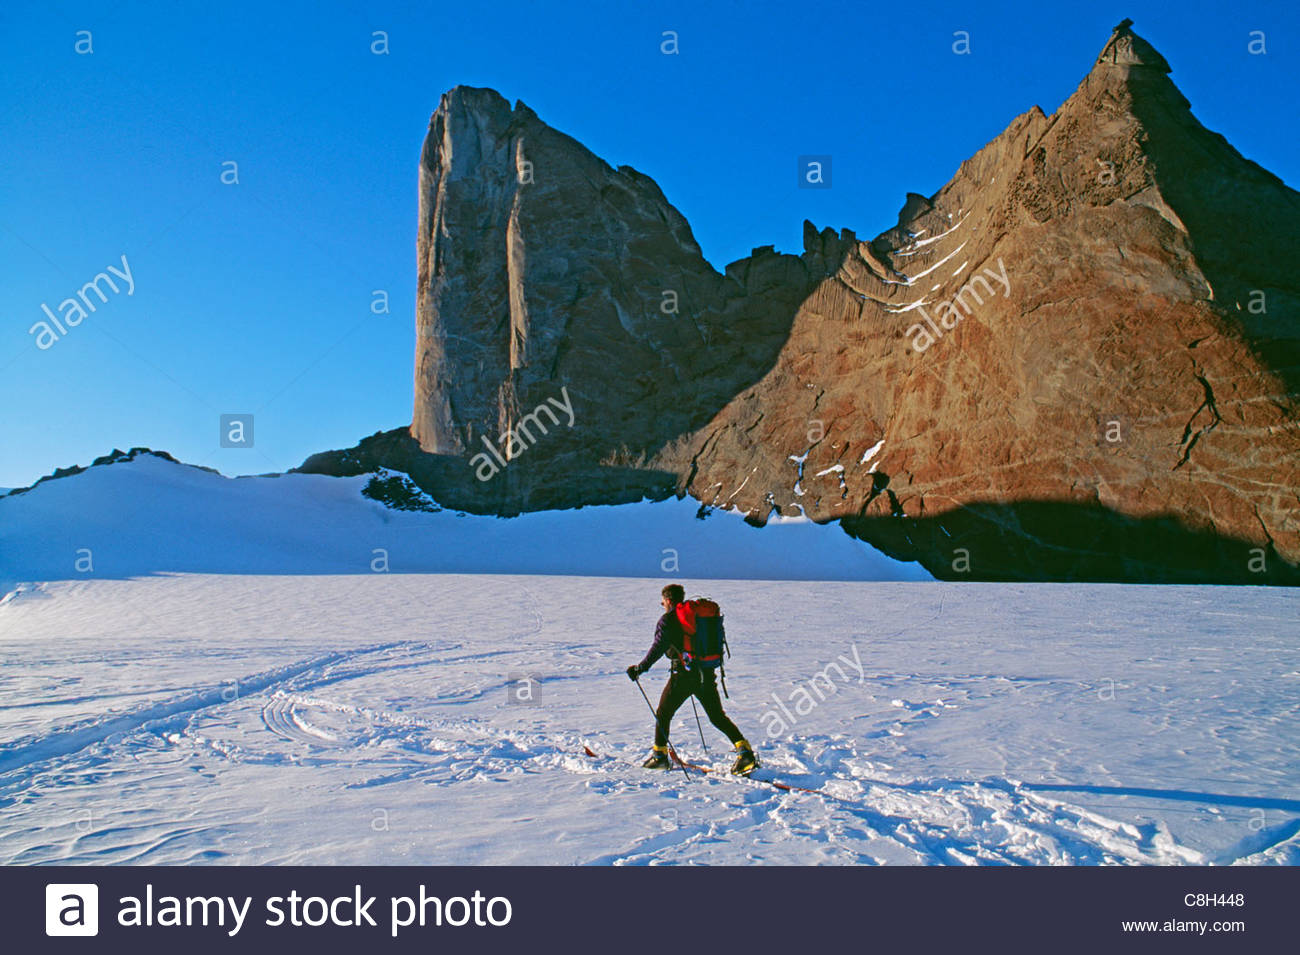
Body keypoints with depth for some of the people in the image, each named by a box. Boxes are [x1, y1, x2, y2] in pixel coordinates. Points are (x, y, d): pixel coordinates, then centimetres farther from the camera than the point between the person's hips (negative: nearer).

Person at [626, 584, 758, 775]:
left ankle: (660, 755, 19)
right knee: (718, 717, 11)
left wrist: (641, 668, -10)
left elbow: (659, 648, -15)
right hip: (706, 673, 6)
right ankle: (744, 750, -4)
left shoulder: (668, 620, -6)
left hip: (683, 674, -6)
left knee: (663, 713, 14)